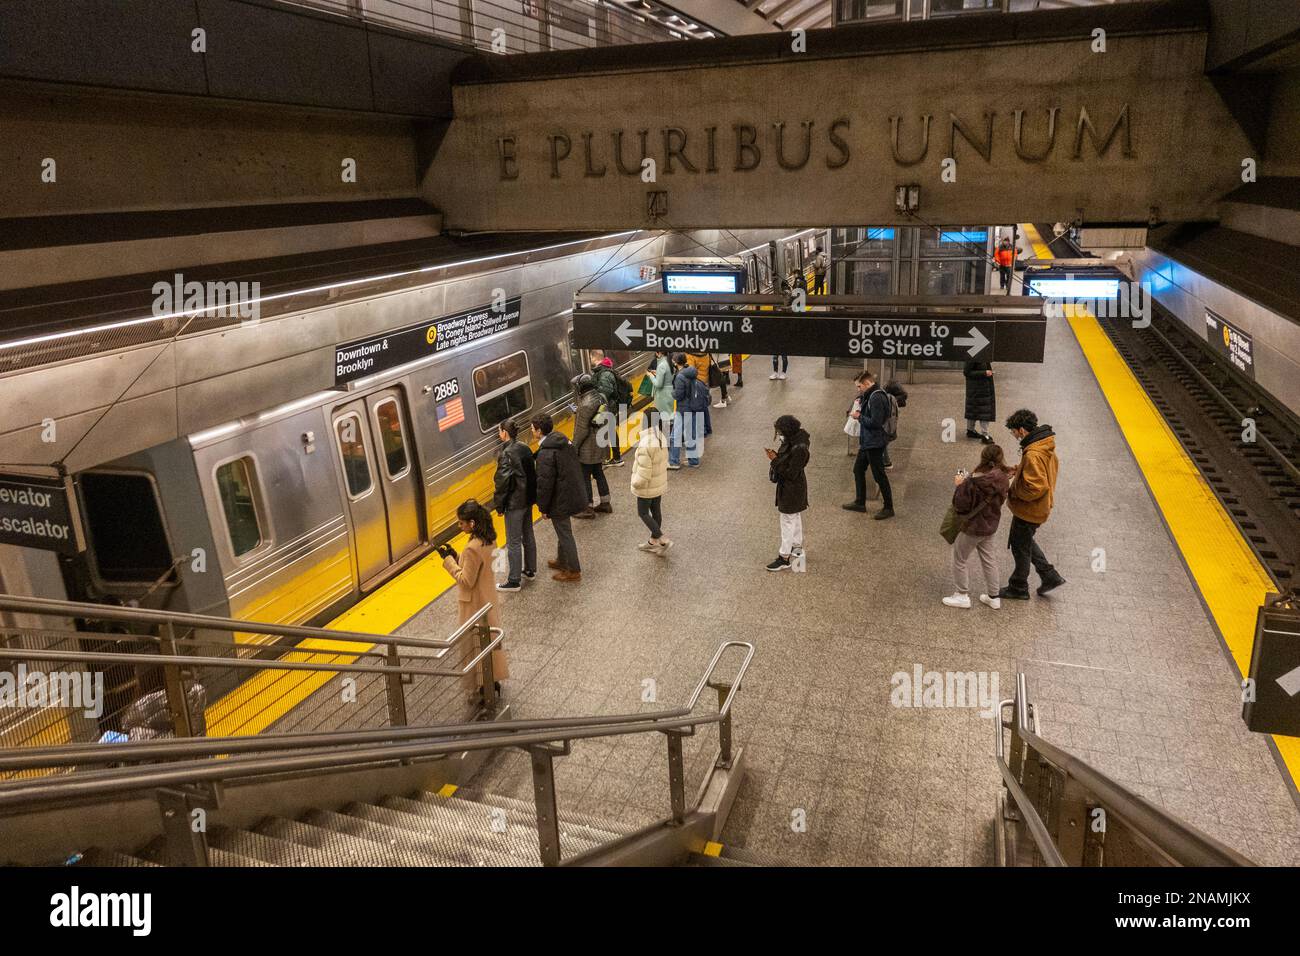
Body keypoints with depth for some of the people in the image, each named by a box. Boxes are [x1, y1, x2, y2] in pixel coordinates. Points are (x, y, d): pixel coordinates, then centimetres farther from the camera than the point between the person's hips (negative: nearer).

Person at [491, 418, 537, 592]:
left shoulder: (505, 454, -21)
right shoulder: (525, 448, 2)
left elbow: (502, 482, -19)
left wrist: (499, 505, -9)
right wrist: (532, 494, 18)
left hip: (514, 503, -8)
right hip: (528, 499, 8)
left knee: (514, 542, 2)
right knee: (528, 535, 21)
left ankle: (514, 580, 10)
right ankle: (530, 570, 35)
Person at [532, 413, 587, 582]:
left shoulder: (546, 454, -27)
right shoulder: (564, 441, 0)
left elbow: (545, 484, -23)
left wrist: (542, 507, -11)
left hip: (560, 501, -9)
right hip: (573, 494, 9)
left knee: (565, 535, 7)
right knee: (563, 531, 25)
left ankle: (574, 571, 19)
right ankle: (561, 561, 43)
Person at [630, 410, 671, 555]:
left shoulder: (645, 444, -30)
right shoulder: (661, 438, -4)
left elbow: (644, 470, -26)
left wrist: (636, 483, -11)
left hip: (647, 486, -8)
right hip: (660, 482, 8)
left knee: (643, 513, 9)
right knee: (656, 511, 18)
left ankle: (663, 540, 7)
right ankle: (653, 541, 33)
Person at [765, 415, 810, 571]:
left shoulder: (799, 449, -30)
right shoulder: (792, 441, -1)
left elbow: (791, 473, -27)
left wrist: (775, 460, -22)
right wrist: (776, 456, -8)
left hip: (792, 490, -10)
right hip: (794, 488, 10)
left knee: (788, 523, -2)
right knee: (796, 518, 24)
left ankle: (784, 559, 6)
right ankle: (797, 546, 42)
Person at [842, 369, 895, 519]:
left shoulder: (876, 397, -22)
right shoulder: (870, 396, 10)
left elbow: (875, 422, -26)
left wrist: (859, 417, -14)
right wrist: (859, 413, 1)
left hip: (874, 443, -11)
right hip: (867, 442, 11)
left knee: (879, 475, -1)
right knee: (858, 469, 18)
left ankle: (888, 508, 10)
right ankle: (860, 502, 29)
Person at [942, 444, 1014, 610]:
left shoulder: (974, 482, -29)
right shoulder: (1003, 479, -9)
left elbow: (960, 505, -23)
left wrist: (960, 485, -9)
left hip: (972, 527, -6)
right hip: (990, 526, 6)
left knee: (959, 561, 14)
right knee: (989, 560, 22)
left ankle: (962, 596, 25)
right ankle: (994, 597, 33)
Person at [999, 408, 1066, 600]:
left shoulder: (1033, 455, -32)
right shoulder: (1046, 445, -1)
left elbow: (1036, 488, -32)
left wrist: (1013, 492, -17)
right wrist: (1017, 470, 6)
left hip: (1029, 510, -9)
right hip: (1041, 506, 9)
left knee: (1020, 547, 10)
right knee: (1026, 541, 27)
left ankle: (1019, 588, 28)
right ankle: (1050, 576, 31)